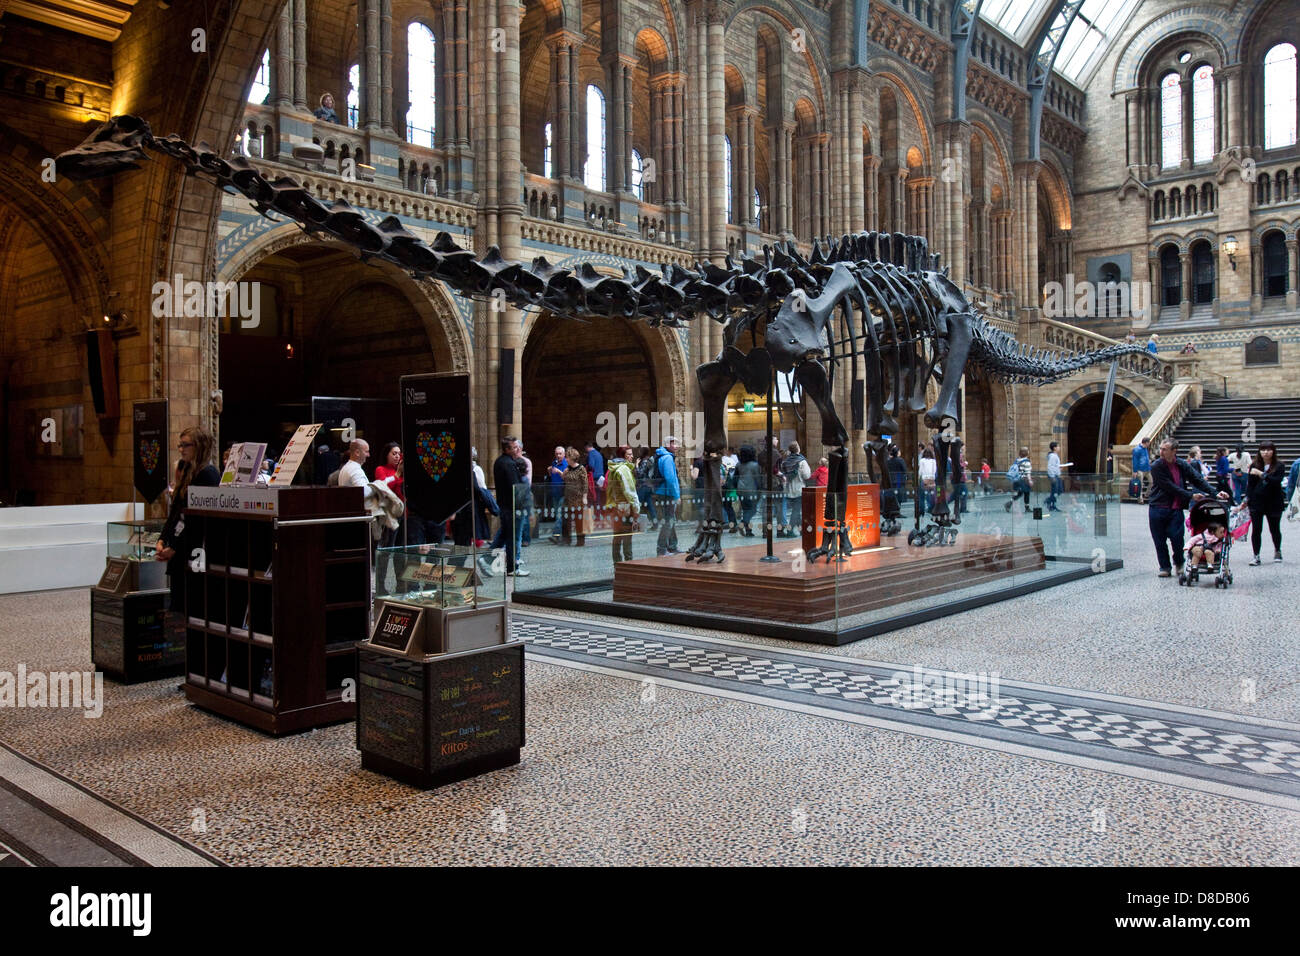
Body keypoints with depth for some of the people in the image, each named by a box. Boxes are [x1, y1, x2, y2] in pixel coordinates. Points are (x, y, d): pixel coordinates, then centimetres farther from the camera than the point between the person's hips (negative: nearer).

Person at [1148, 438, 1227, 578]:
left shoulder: (1182, 465, 5)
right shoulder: (1156, 467, -8)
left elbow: (1197, 480, 10)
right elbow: (1170, 487, -11)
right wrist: (1191, 496, -13)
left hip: (1176, 509, 2)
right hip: (1158, 508, -2)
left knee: (1177, 538, -8)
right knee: (1160, 540, 2)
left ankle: (1179, 563, 18)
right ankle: (1164, 567, 17)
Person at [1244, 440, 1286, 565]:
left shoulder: (1279, 466, -2)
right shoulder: (1255, 465, 4)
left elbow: (1277, 481, -17)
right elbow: (1250, 484, 5)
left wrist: (1261, 474, -23)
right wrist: (1248, 498, -2)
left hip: (1274, 503, -1)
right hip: (1257, 503, 1)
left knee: (1275, 529, 11)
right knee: (1256, 530, -3)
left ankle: (1277, 551, 36)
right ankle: (1256, 556, 3)